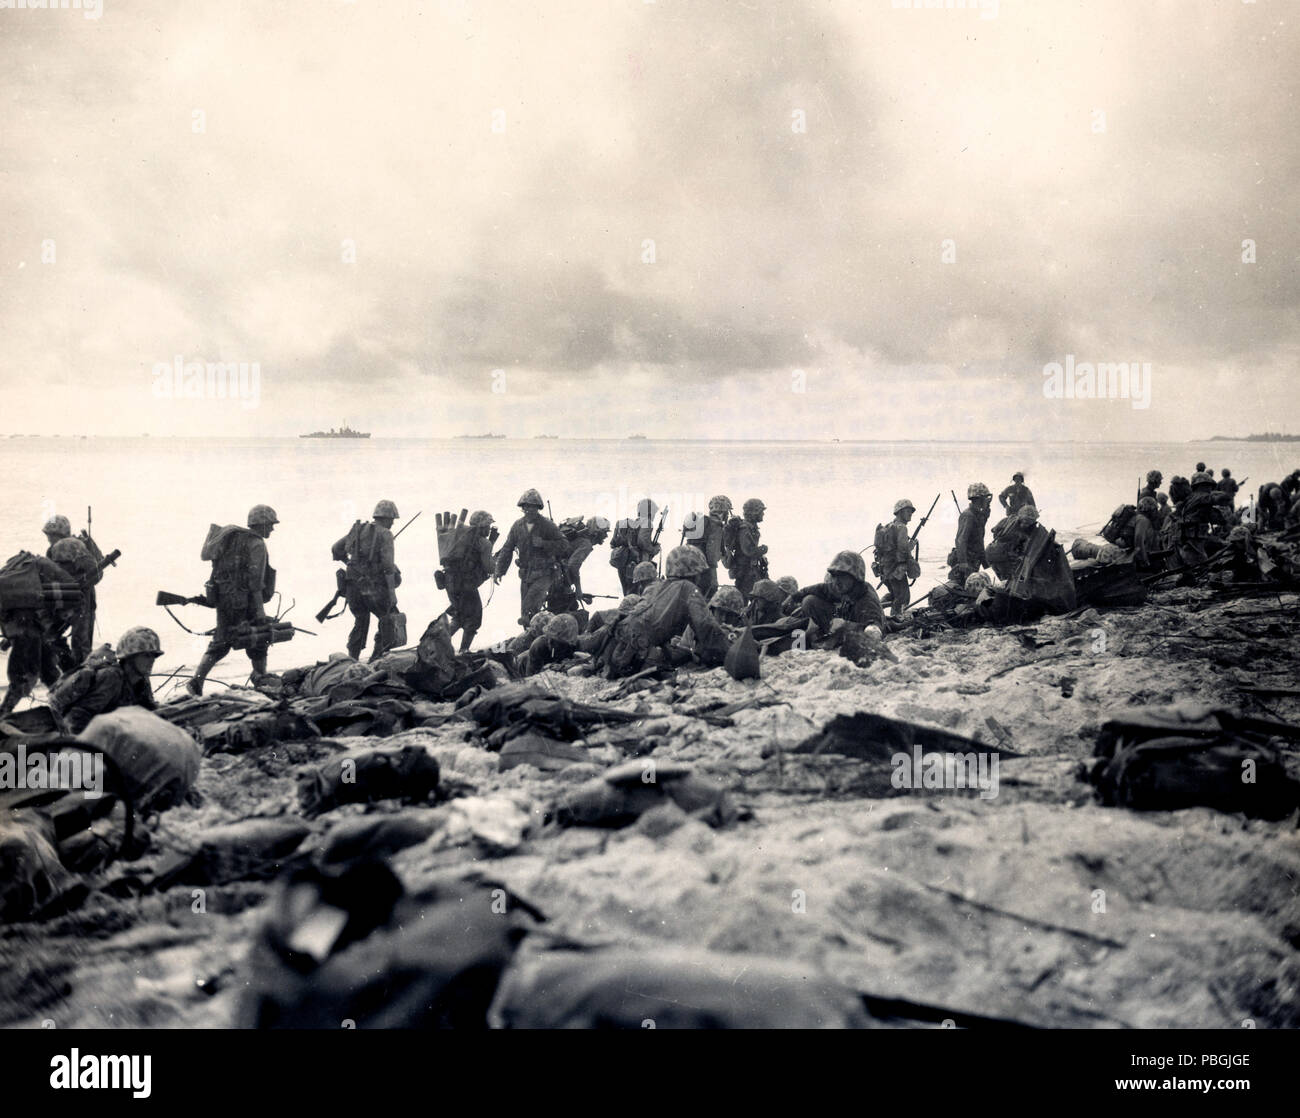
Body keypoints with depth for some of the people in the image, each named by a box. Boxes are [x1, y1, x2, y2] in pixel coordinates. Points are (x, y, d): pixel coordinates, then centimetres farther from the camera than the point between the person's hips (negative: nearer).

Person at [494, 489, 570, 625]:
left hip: (543, 574, -5)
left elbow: (564, 545, -9)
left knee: (530, 605, -25)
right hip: (525, 575, 5)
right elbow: (507, 549, 7)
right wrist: (499, 571, -1)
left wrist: (543, 543, -20)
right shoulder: (517, 526, 4)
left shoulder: (547, 526, -8)